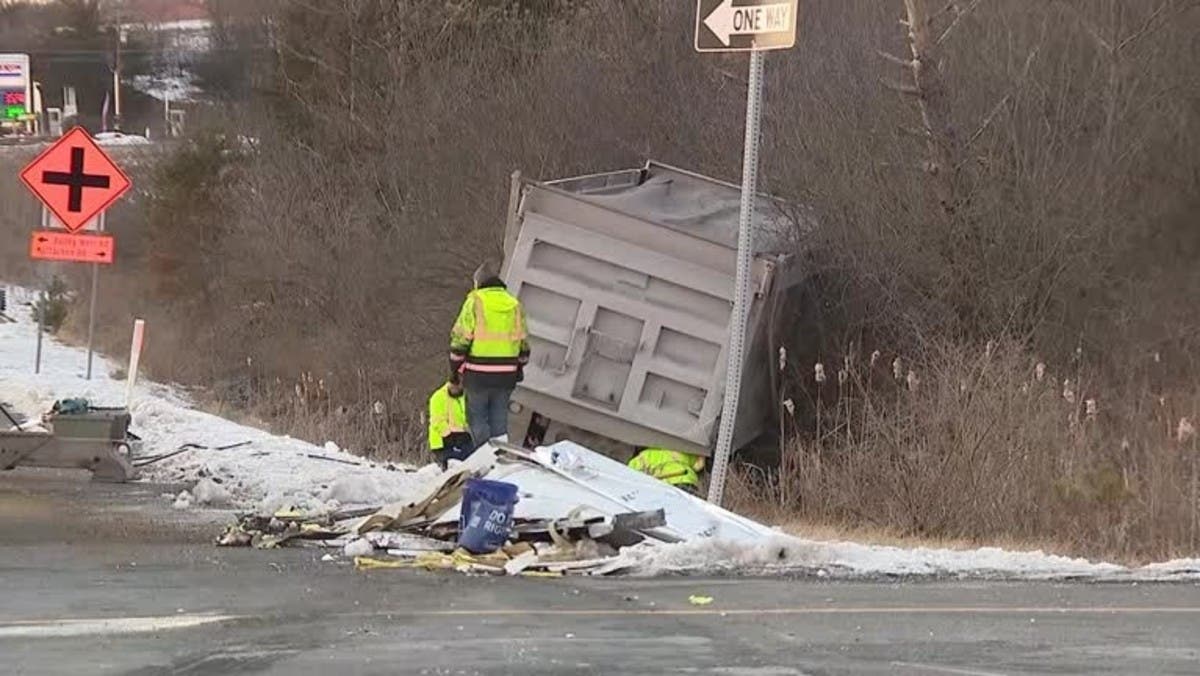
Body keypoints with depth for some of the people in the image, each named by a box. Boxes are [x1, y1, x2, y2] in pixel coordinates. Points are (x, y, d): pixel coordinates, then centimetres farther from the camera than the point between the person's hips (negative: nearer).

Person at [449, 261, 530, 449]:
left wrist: (455, 368, 2)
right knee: (499, 420, 11)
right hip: (506, 375, 4)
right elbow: (523, 342, 15)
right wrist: (519, 369, 25)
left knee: (478, 418, 2)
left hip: (478, 374, -4)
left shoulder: (475, 302, -4)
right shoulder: (515, 305, 11)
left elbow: (460, 337, -7)